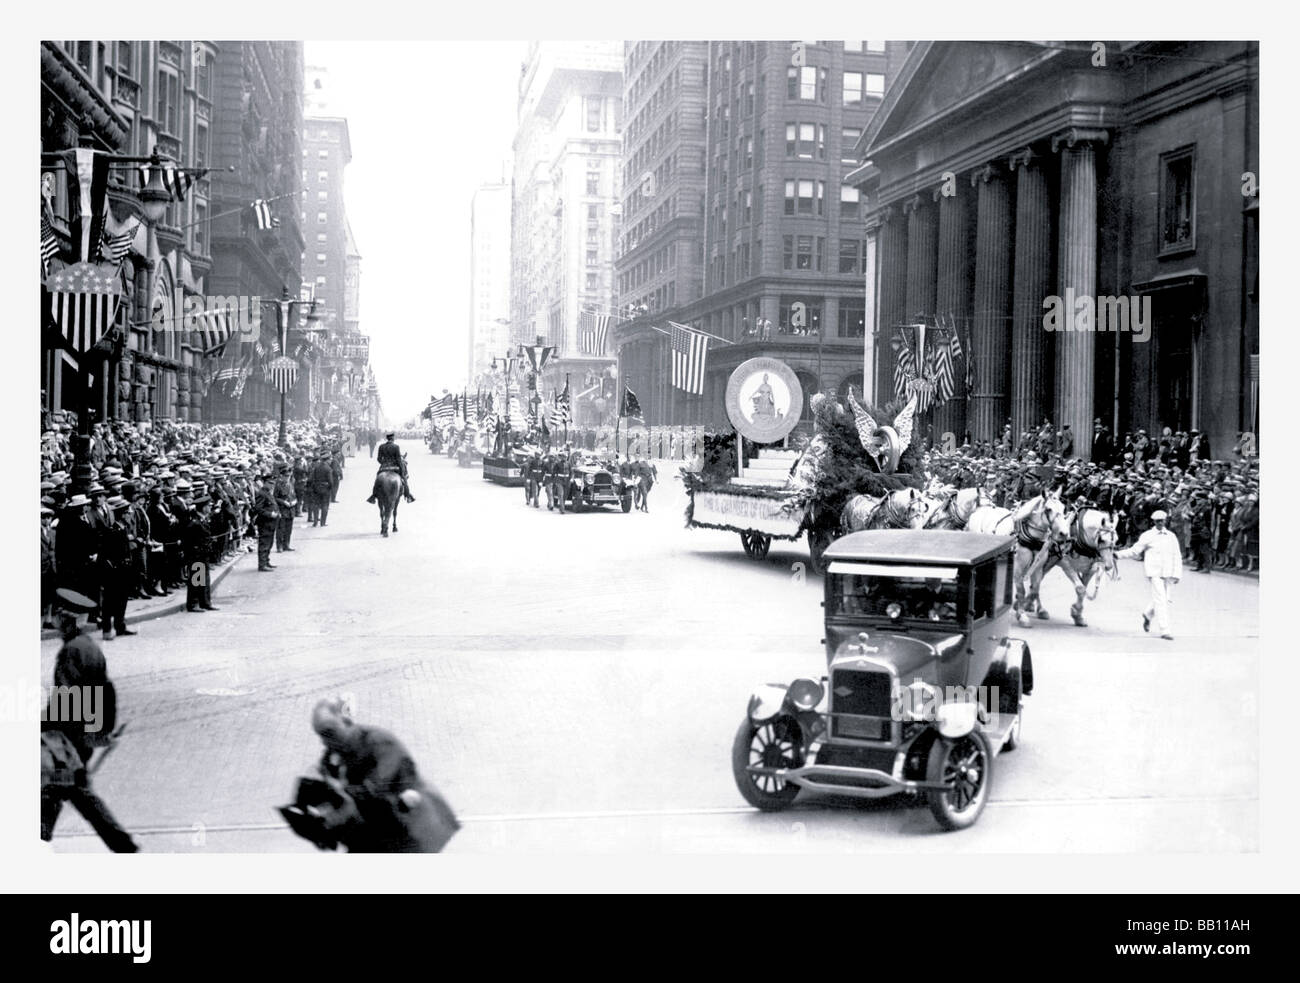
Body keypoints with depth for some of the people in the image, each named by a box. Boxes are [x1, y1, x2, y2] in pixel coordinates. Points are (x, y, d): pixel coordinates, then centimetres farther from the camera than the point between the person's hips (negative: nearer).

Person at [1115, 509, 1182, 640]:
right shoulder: (1147, 536, 1)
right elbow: (1134, 552, 5)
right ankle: (1164, 631, -8)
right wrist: (1118, 555, -3)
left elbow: (1177, 557, 11)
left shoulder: (1171, 537, 10)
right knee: (1160, 600, -10)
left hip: (1167, 574, 4)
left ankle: (1147, 615, 40)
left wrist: (1176, 574, 3)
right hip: (1154, 572, -4)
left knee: (1164, 599, 11)